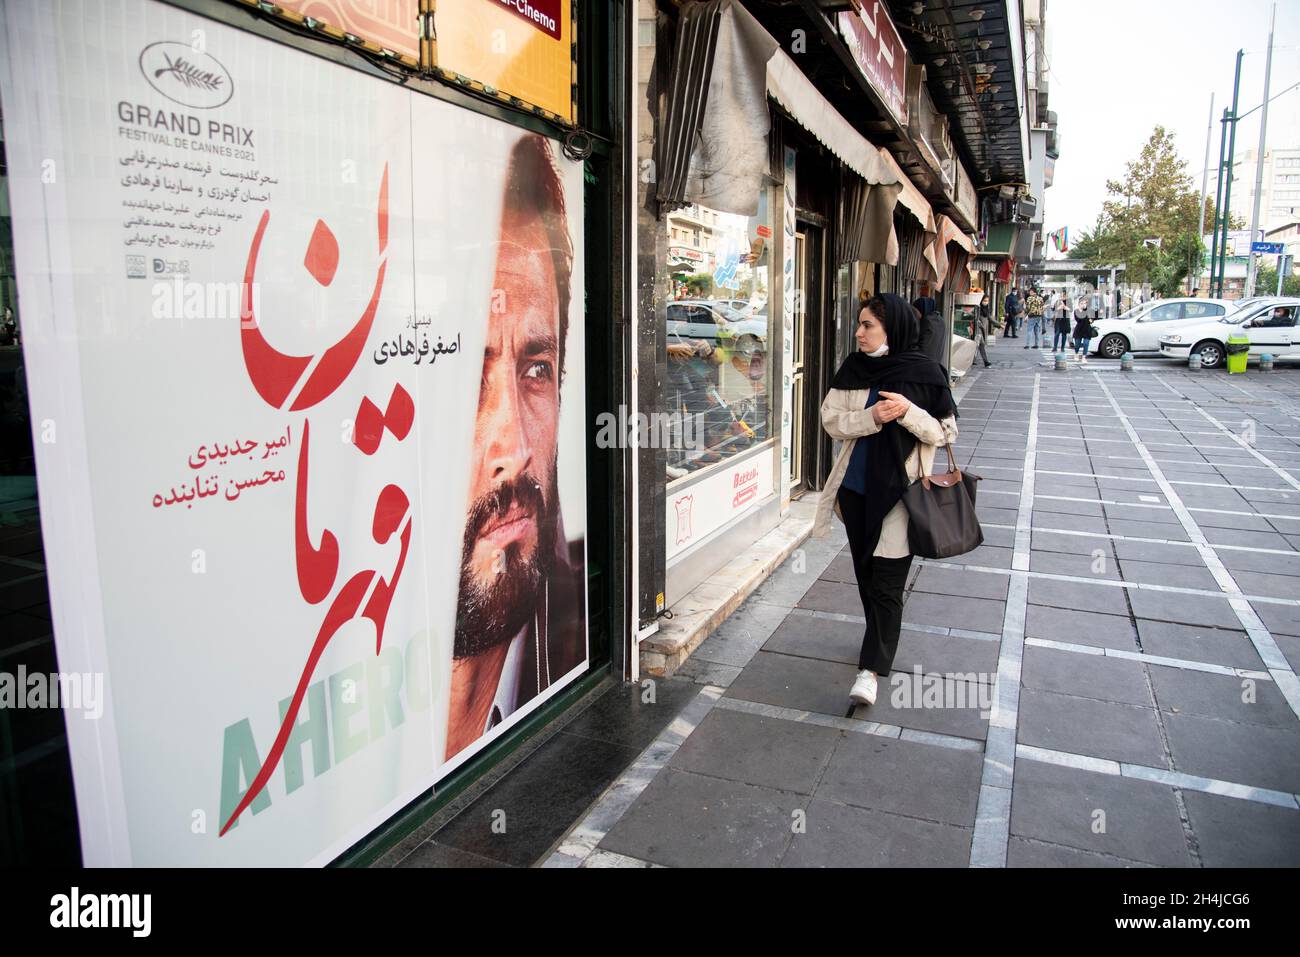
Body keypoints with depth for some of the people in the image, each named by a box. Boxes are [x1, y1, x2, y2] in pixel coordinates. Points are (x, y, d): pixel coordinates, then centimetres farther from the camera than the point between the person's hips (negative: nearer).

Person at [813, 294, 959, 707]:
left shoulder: (924, 372, -8)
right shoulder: (854, 367, 2)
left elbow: (946, 432, -4)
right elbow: (831, 419, 0)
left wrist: (909, 412, -21)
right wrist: (872, 418, -17)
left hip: (900, 489, -5)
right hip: (856, 486, 5)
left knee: (886, 583, -4)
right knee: (865, 572, 18)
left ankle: (872, 668, 1)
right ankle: (881, 642, 39)